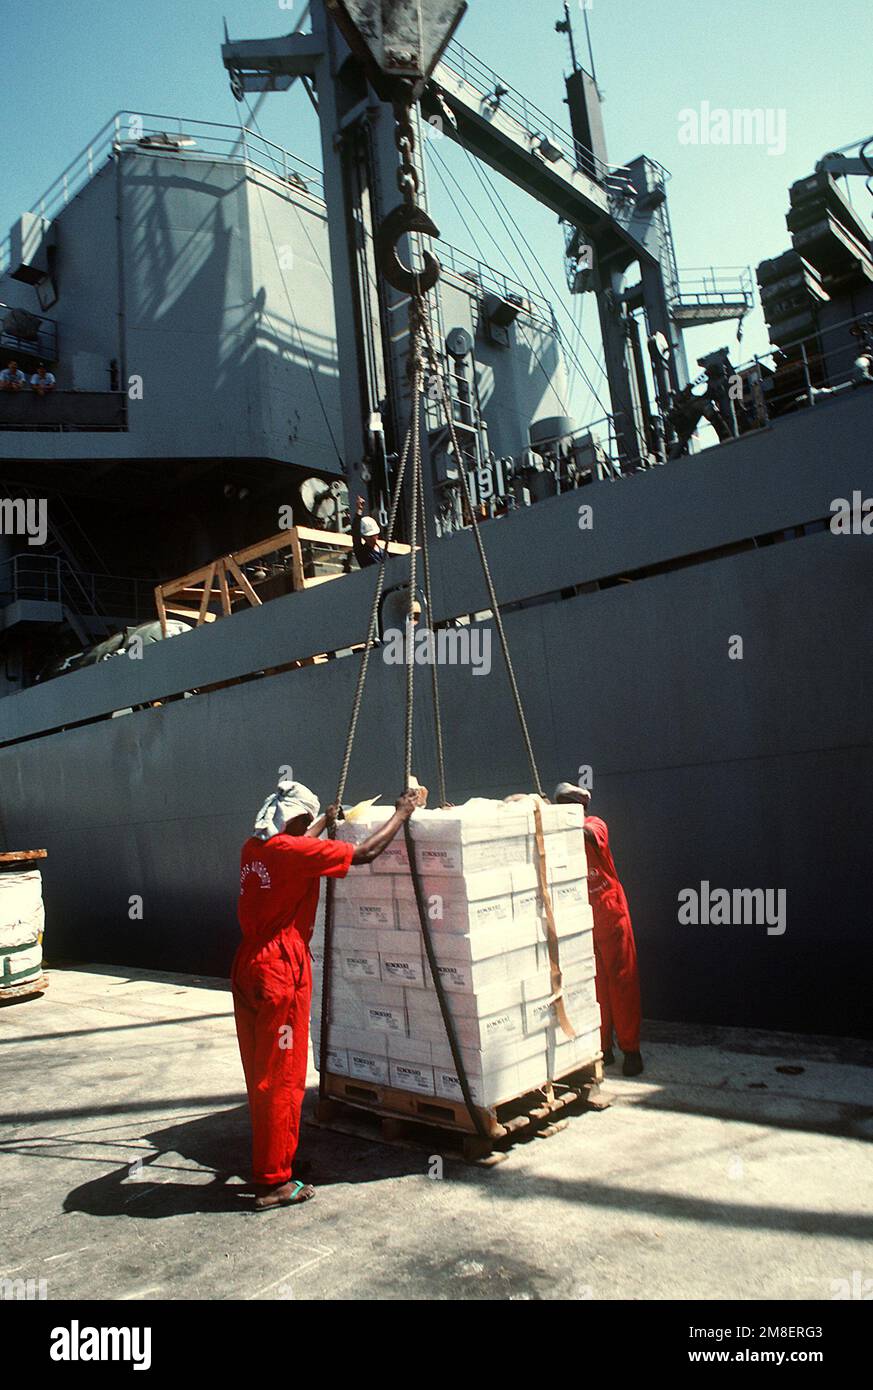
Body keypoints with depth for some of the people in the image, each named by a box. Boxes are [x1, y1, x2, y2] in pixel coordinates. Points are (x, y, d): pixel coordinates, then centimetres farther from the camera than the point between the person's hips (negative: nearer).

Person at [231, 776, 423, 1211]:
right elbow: (364, 853, -14)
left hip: (248, 965, 9)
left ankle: (266, 1165, 32)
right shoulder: (293, 850, -16)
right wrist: (401, 814, -1)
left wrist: (326, 820, 45)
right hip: (281, 971, -9)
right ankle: (273, 1183, 13)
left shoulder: (253, 848, 8)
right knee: (282, 1077, 3)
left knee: (260, 1073, 18)